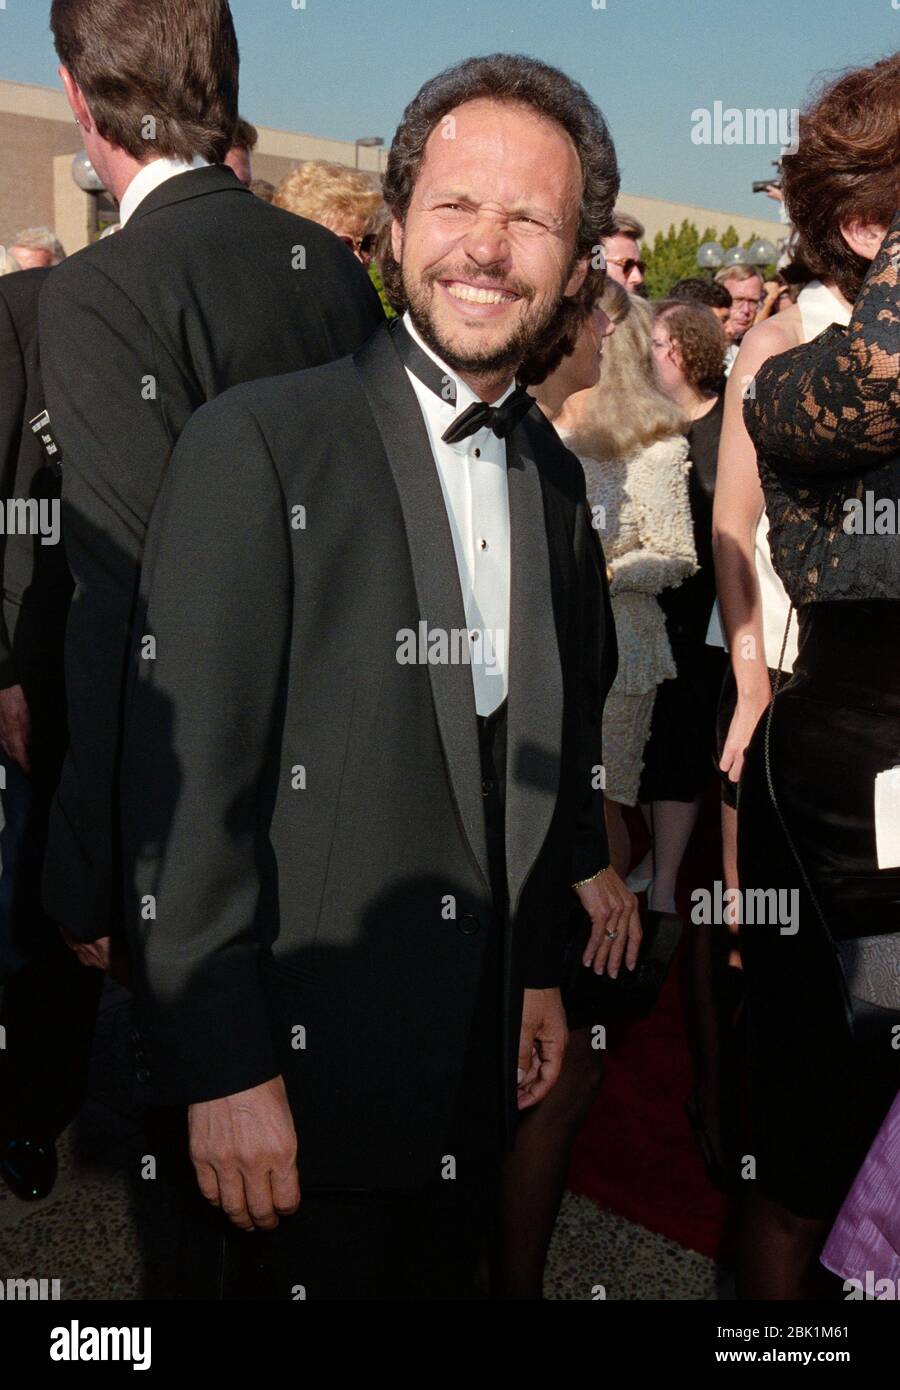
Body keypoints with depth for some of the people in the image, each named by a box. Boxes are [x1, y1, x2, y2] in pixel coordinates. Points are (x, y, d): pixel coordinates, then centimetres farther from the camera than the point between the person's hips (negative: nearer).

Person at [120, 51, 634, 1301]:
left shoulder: (556, 478, 7)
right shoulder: (258, 445, -15)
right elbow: (184, 781, -18)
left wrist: (542, 967, 16)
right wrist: (223, 1069, -17)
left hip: (480, 1060, 6)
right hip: (308, 1067, -6)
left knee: (448, 1279, 20)